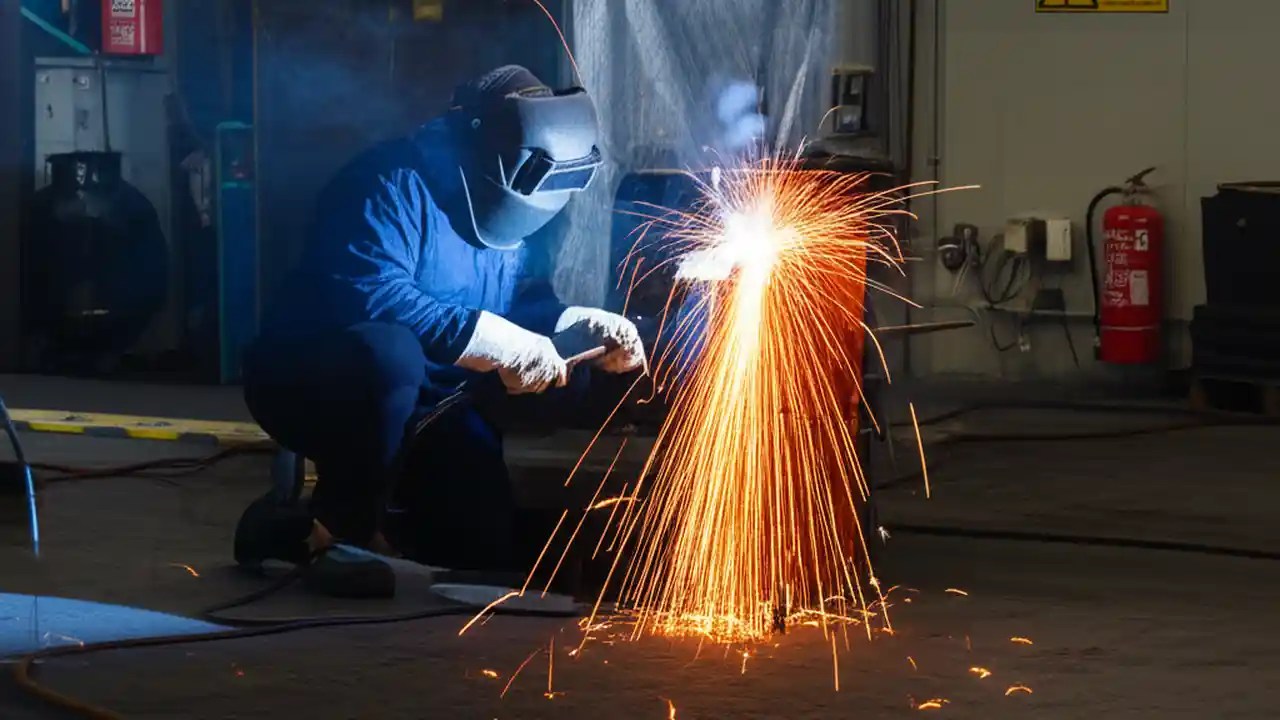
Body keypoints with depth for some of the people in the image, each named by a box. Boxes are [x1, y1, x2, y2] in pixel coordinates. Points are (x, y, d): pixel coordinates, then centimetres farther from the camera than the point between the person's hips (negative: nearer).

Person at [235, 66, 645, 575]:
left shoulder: (500, 205, 4)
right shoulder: (397, 184, -23)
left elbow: (522, 298, 14)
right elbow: (368, 294, -37)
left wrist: (583, 325, -7)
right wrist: (497, 342, -37)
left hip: (423, 404, 8)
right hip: (311, 382, -8)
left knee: (484, 547, -3)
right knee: (390, 353, -40)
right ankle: (342, 531, -20)